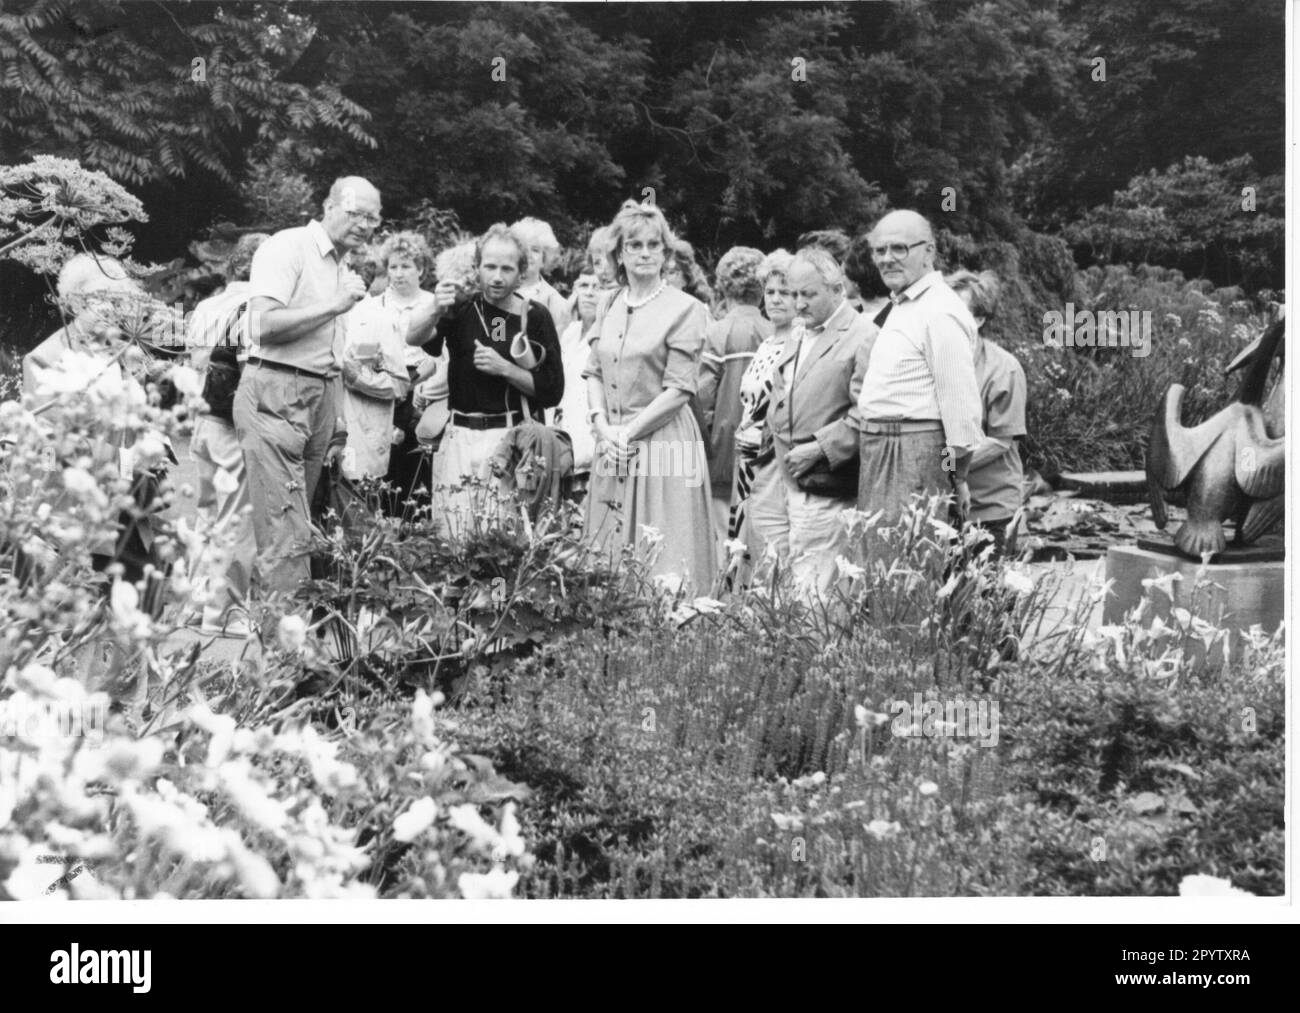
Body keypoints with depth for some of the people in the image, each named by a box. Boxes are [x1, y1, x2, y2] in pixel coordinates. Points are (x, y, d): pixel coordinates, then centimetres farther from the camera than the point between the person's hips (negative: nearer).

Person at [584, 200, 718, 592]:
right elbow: (594, 373, 14)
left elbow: (679, 390, -10)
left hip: (663, 445, -6)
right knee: (608, 557, 8)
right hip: (612, 448, 6)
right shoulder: (609, 306, 13)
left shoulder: (686, 310, -6)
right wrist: (602, 426, -3)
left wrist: (628, 432, -12)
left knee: (664, 566, -6)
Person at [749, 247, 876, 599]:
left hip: (823, 486, -8)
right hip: (786, 480, 8)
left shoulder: (863, 337, -9)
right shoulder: (797, 336, 18)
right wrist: (777, 432, 11)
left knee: (812, 586, -8)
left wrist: (819, 447, -17)